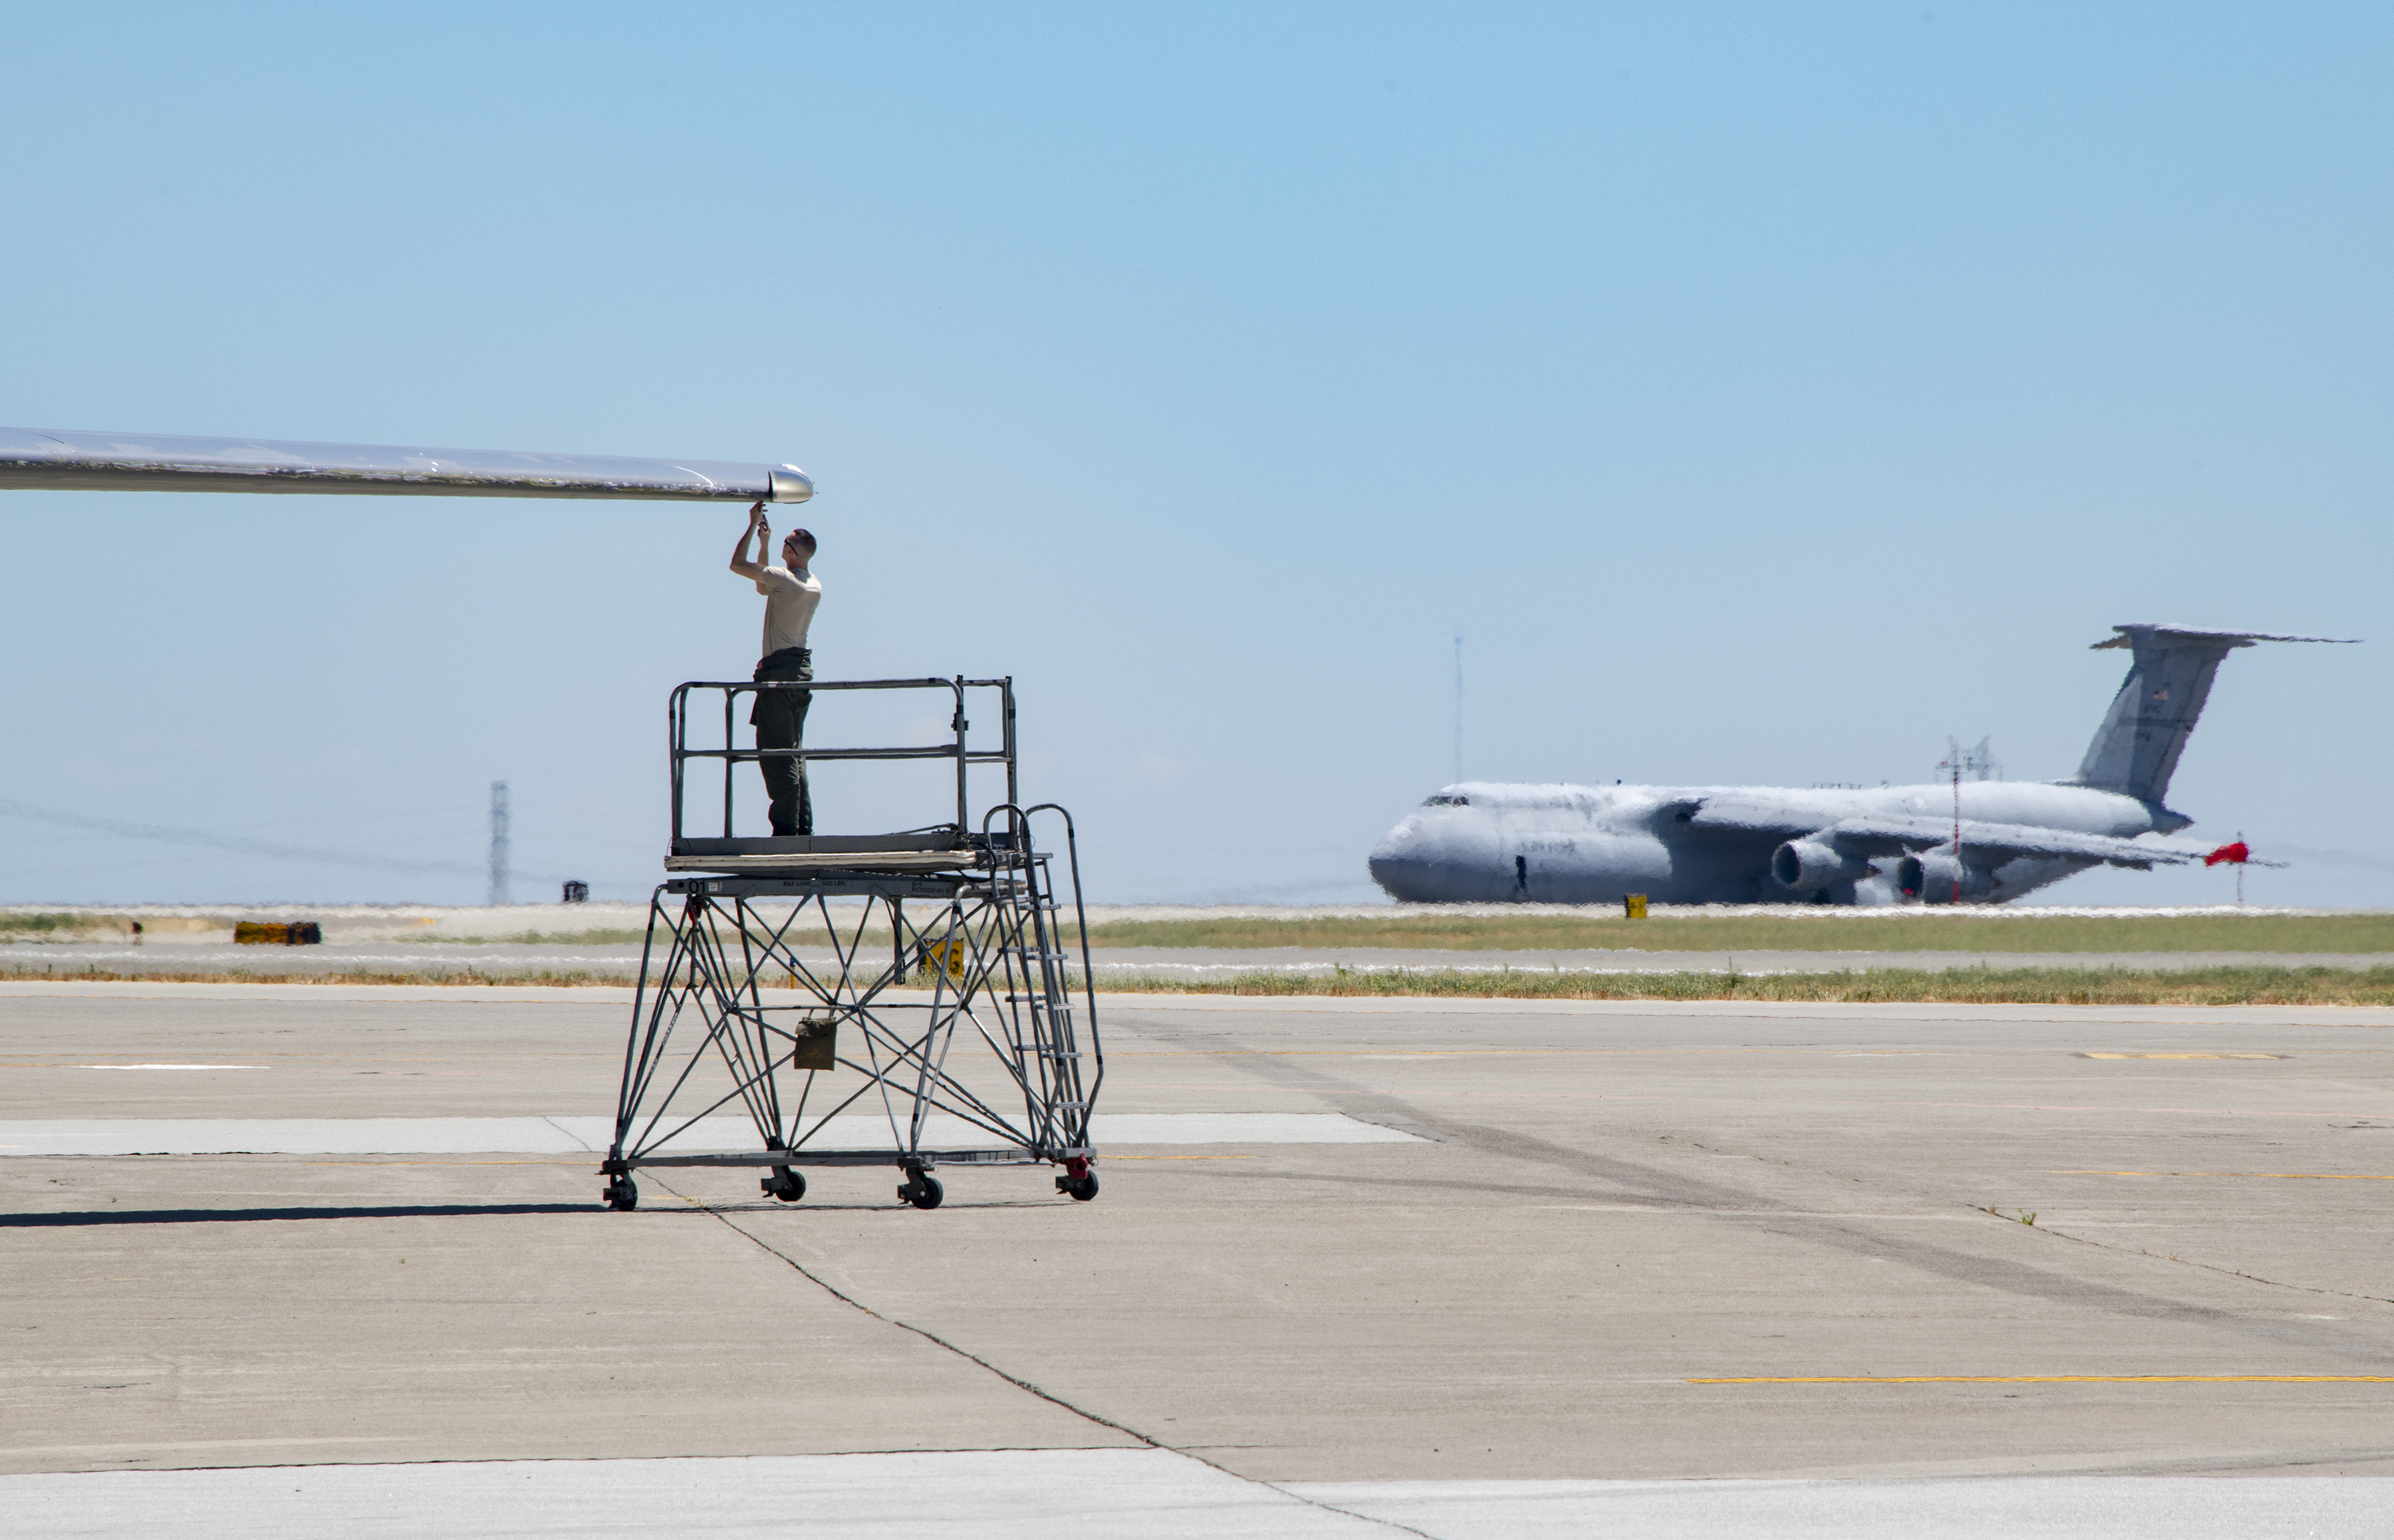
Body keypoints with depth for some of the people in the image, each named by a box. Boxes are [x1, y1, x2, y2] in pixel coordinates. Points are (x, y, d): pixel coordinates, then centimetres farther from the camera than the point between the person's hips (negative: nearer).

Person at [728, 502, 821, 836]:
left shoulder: (783, 579, -16)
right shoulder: (814, 587, 9)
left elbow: (737, 564, -10)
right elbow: (762, 588, 25)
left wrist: (753, 526, 0)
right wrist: (764, 545, 21)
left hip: (779, 670, -9)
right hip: (803, 667, 9)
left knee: (775, 751, -8)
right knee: (794, 753, 14)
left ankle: (786, 827, -13)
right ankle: (804, 827, 13)